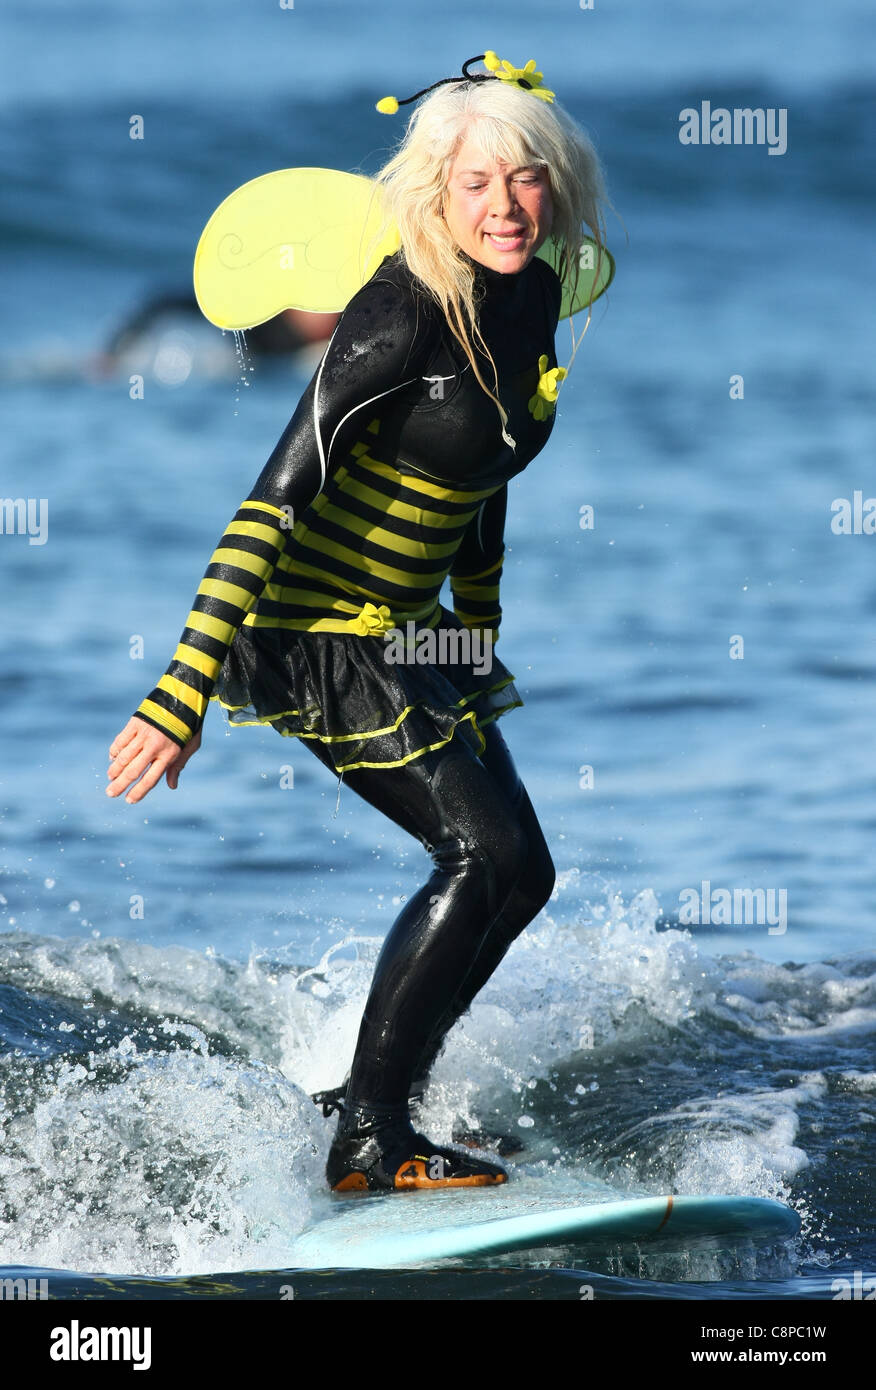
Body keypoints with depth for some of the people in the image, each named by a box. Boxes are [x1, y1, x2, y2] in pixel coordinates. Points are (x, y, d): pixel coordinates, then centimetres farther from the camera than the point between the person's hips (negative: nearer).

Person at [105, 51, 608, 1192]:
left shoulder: (533, 297, 3)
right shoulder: (403, 314, -23)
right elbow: (277, 496, -28)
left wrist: (479, 648, 26)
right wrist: (184, 692, -34)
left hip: (405, 635, 9)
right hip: (312, 637, -9)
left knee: (520, 872, 9)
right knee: (483, 849, -17)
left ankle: (376, 1107, 17)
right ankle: (370, 1143, -11)